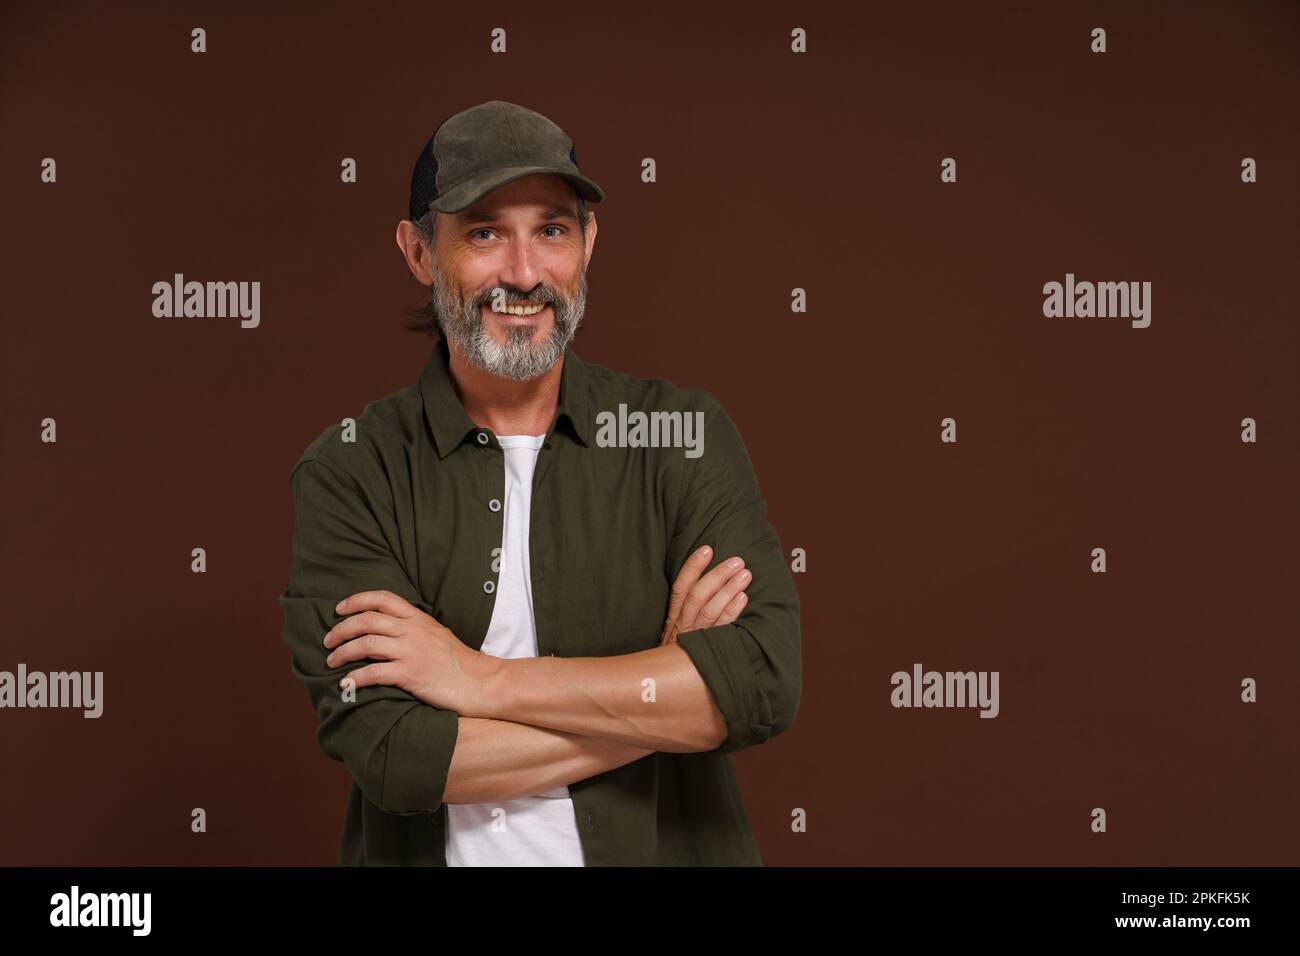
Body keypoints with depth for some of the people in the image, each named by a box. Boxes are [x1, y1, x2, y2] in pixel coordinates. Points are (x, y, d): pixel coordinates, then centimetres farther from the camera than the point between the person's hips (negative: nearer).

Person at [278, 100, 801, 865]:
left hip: (665, 847, 1)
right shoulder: (346, 474, -10)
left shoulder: (687, 433, -8)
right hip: (438, 850, 0)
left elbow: (767, 679, -19)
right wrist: (663, 693, -19)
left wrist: (483, 679, -20)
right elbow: (391, 752, -19)